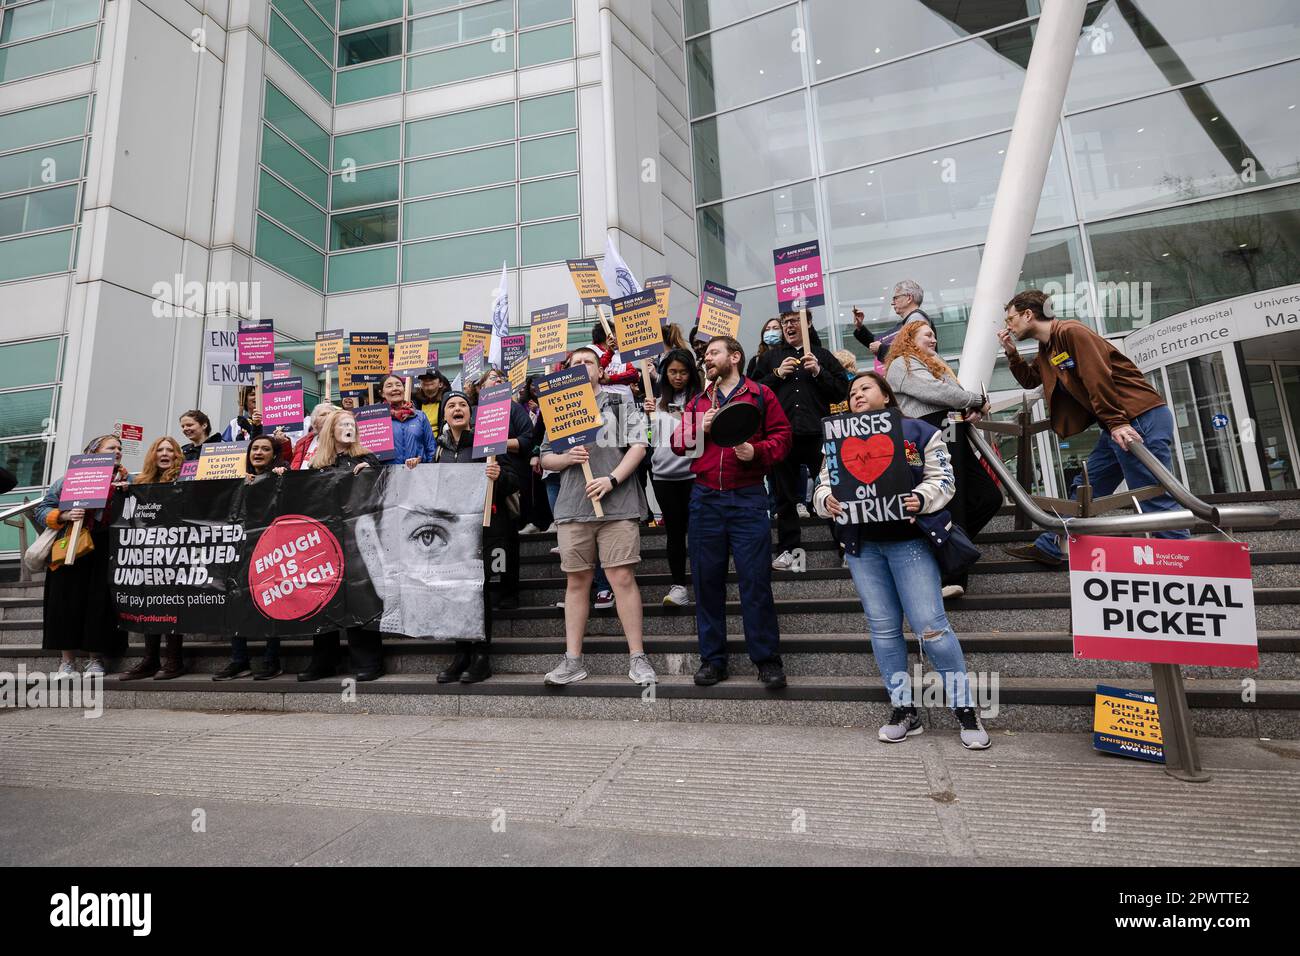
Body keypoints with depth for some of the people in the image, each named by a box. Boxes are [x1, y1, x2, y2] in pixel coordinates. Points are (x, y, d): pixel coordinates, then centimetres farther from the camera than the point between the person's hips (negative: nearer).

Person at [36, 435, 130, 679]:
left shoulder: (126, 481, 9)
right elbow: (43, 510, 7)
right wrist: (65, 516, -12)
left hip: (106, 553, 0)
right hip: (71, 551, 0)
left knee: (100, 604, 0)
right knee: (67, 603, 0)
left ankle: (96, 659, 11)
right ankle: (67, 661, 11)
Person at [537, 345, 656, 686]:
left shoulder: (620, 401, 10)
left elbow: (638, 445, -1)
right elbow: (545, 459, 18)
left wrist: (612, 479, -13)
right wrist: (567, 458, -4)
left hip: (617, 504, -3)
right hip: (572, 507, 3)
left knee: (622, 578, -6)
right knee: (577, 582, 7)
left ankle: (637, 658, 4)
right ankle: (573, 660, 15)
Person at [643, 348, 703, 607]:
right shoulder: (659, 401, 12)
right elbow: (652, 438, 15)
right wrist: (648, 416, 0)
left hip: (692, 472, -4)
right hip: (663, 473, 4)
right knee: (674, 530, 8)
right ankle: (679, 585, 14)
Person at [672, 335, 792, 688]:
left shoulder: (760, 395, 7)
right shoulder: (697, 402, 17)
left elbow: (782, 437, 0)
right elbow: (678, 444, 14)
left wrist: (756, 452, -17)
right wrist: (701, 429, -3)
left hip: (747, 498, -3)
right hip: (705, 498, 4)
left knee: (756, 579, -3)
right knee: (707, 579, 5)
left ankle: (767, 659, 10)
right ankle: (712, 659, 16)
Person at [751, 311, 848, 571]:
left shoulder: (822, 355, 12)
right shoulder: (769, 357, 16)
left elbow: (842, 391, 5)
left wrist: (818, 372, -6)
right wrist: (777, 374, -5)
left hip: (817, 433, -1)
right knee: (786, 495, 6)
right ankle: (787, 550, 14)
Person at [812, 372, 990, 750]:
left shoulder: (919, 432, 5)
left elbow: (942, 480, 0)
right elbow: (823, 485, 10)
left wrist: (921, 499, -20)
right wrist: (827, 501, -13)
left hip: (909, 540, -4)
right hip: (862, 545, 4)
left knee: (931, 625, -7)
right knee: (882, 628, 7)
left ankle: (965, 710, 11)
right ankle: (904, 710, 18)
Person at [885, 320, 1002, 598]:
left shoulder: (934, 365, 32)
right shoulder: (902, 364, -1)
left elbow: (953, 395, 26)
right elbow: (938, 393, -13)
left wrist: (974, 409, 2)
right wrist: (978, 400, 0)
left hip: (953, 437, 10)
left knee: (989, 496, 5)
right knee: (951, 507, -12)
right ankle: (951, 575, -8)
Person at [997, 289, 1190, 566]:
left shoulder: (1071, 332, -12)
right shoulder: (1047, 349, 16)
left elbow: (1098, 379, -19)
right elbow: (1030, 380, 28)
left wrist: (1115, 423, -21)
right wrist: (1011, 352, 15)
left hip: (1142, 418, -10)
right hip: (1117, 424, 10)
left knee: (1155, 498, -8)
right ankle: (1050, 548, 24)